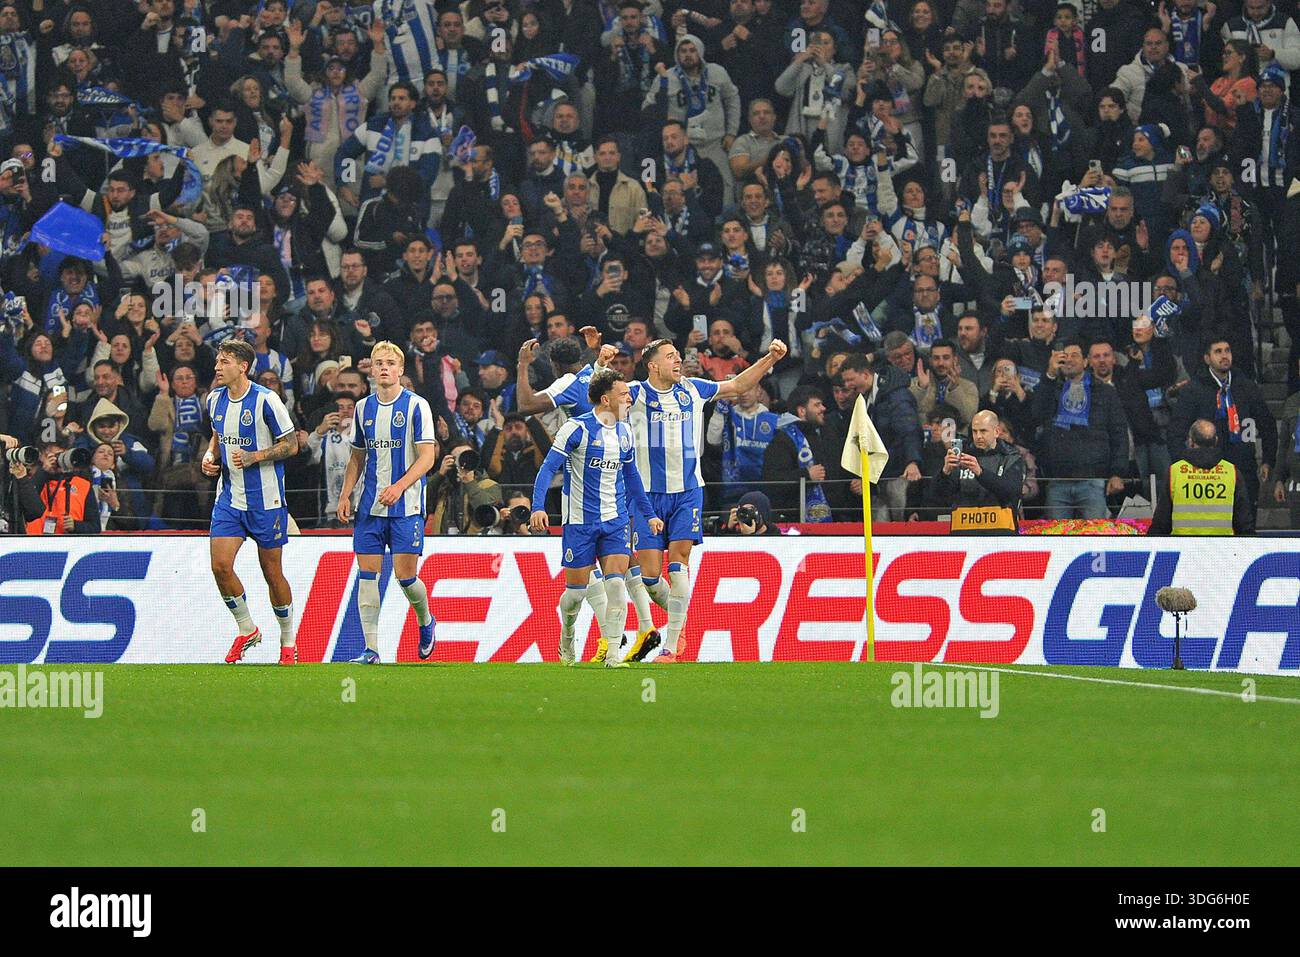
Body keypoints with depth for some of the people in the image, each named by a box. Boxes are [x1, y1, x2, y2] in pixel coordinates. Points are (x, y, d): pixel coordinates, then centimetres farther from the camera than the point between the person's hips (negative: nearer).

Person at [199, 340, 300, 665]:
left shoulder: (266, 400, -13)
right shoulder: (215, 399, 5)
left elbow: (291, 445, -9)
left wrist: (255, 457, -21)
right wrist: (210, 456, 3)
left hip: (266, 500, -5)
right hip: (229, 497, 5)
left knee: (272, 573, 3)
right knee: (220, 566, -9)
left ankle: (288, 641, 20)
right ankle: (246, 630, 11)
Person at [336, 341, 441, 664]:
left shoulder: (416, 406, -4)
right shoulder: (363, 408, 10)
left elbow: (427, 457, -9)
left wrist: (399, 487, -21)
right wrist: (345, 495, 5)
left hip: (406, 505, -4)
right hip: (369, 506, 4)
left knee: (405, 575, -4)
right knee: (367, 573, -3)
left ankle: (426, 622, 27)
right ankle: (370, 649, -2)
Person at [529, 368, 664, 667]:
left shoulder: (624, 432, 9)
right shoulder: (577, 429, -10)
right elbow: (548, 468, -11)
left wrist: (649, 514, 24)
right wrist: (538, 507, -24)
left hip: (615, 520, 4)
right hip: (579, 522, -4)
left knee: (616, 583, -12)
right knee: (577, 589, 2)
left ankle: (612, 654, -10)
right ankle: (566, 635, 33)